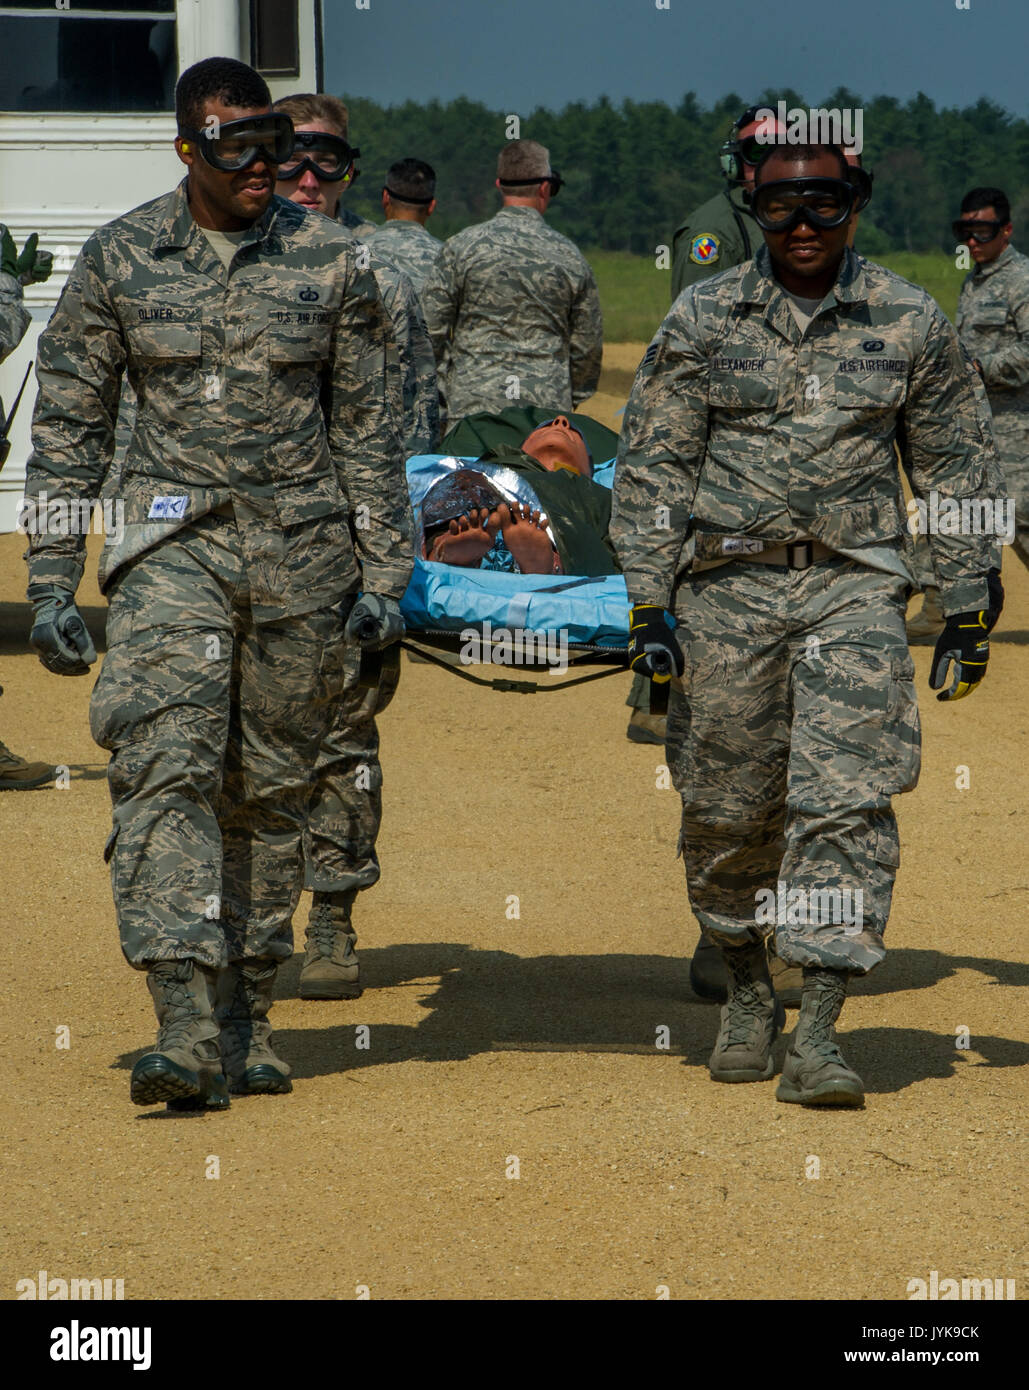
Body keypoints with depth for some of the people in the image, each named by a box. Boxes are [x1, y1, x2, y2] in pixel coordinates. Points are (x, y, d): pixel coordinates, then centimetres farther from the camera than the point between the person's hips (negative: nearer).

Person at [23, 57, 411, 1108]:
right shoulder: (118, 261, 2)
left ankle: (247, 1027, 17)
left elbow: (370, 429, 10)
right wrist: (51, 583, 2)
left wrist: (383, 574, 6)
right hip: (173, 542, -1)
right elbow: (66, 430, 6)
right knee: (166, 766, -18)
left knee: (270, 792, 6)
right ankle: (189, 1031, -25)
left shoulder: (328, 263, 3)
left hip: (302, 553, 1)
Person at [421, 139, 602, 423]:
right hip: (548, 408, 1)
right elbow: (588, 343, 11)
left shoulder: (461, 247, -1)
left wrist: (446, 389, 11)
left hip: (474, 404, -1)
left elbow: (432, 328, -1)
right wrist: (570, 400, 24)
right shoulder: (569, 256, 5)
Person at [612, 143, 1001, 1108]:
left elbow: (953, 470, 12)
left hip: (854, 586, -1)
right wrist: (648, 605, -3)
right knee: (724, 811, 5)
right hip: (729, 586, 1)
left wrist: (967, 611, 10)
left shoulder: (909, 323, 5)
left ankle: (816, 1035, -14)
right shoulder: (701, 321, 3)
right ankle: (747, 989, 28)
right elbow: (650, 468, 4)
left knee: (846, 802, -13)